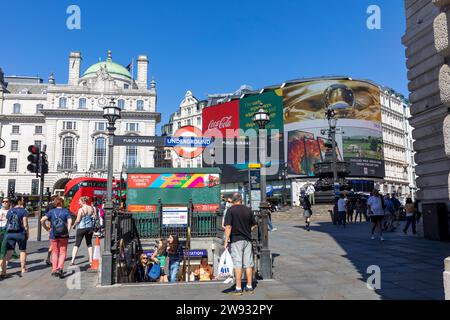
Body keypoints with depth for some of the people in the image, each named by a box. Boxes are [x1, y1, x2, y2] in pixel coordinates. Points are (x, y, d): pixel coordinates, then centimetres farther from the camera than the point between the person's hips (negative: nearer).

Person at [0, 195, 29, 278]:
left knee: (9, 253, 5)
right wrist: (27, 234, 1)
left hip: (9, 233, 4)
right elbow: (25, 225, -9)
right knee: (23, 251, 13)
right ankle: (23, 270, 20)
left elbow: (7, 223, 11)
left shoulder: (9, 211, 8)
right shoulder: (23, 211, -8)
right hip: (20, 233, -4)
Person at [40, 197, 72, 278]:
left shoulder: (51, 212, 4)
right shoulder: (65, 211, -1)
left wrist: (46, 228, 3)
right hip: (63, 235, -2)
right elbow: (70, 221, -16)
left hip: (53, 235, 2)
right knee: (63, 253, 6)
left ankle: (54, 270, 18)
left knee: (55, 253, 16)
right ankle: (60, 268, -13)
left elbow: (42, 220, -9)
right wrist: (67, 231, -12)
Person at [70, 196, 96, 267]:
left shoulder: (81, 209, -14)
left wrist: (74, 225, 2)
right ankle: (91, 260, 13)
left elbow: (78, 220, -13)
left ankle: (73, 260, 0)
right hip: (90, 227, 5)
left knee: (77, 244, 4)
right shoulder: (92, 208, 2)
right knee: (89, 243, 15)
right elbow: (94, 217, 5)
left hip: (81, 228, -5)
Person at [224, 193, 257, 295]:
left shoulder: (231, 210, -7)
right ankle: (249, 287, 16)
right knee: (248, 264, 9)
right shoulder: (248, 210, 7)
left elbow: (228, 227, -15)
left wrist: (226, 241, -14)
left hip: (236, 239, -4)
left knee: (238, 264, -1)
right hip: (247, 239, 4)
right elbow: (254, 225, 15)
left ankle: (238, 288, 1)